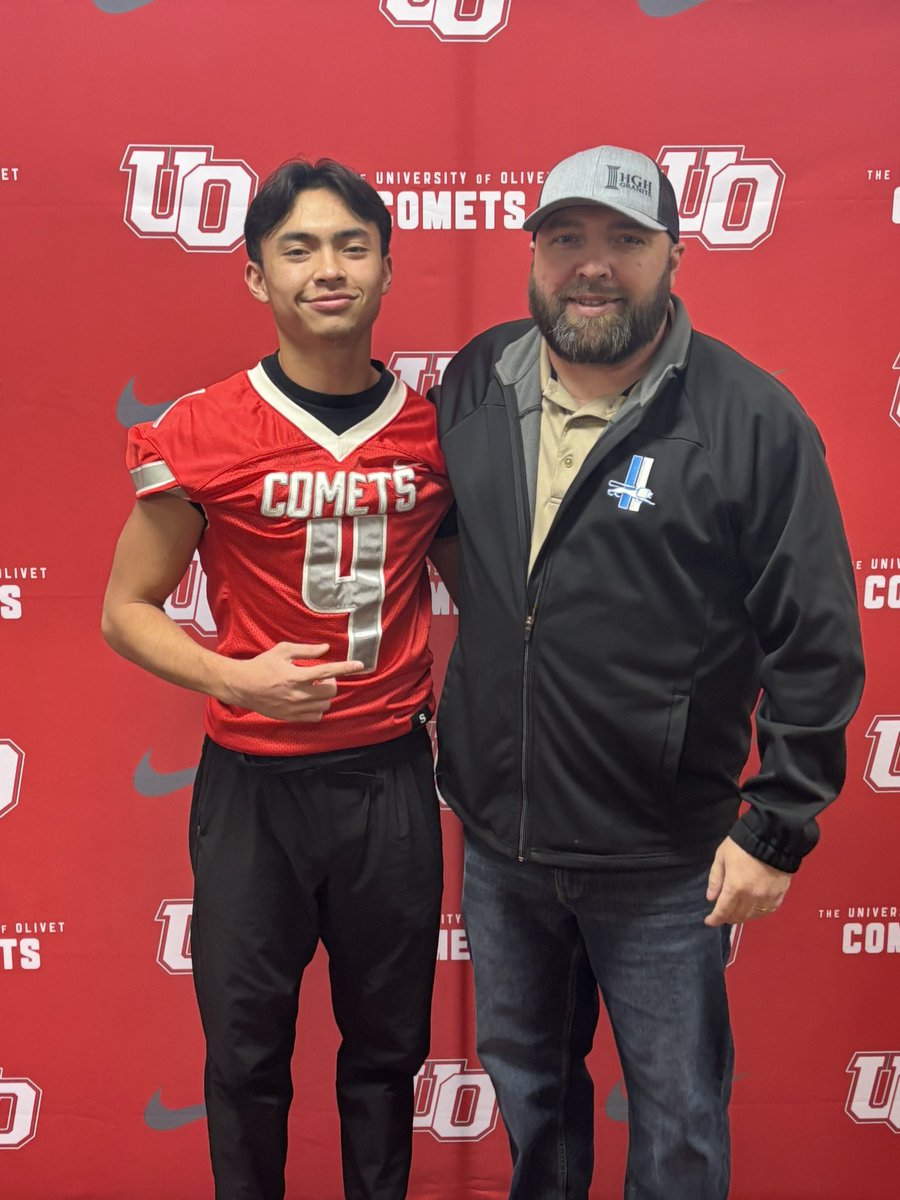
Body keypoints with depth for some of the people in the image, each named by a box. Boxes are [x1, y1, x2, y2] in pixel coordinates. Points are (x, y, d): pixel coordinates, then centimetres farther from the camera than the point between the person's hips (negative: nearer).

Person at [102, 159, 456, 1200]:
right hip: (253, 784, -2)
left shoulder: (434, 427, 1)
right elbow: (127, 609, -2)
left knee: (387, 1041, 17)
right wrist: (236, 677, -18)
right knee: (247, 1050, 14)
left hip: (393, 777, 2)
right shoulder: (202, 433, -7)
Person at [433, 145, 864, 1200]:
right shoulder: (476, 383, 0)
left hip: (662, 863, -4)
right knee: (525, 1075, 25)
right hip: (497, 838, 5)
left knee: (677, 1114, 15)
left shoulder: (753, 421, -14)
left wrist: (777, 827, -11)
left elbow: (816, 647, -11)